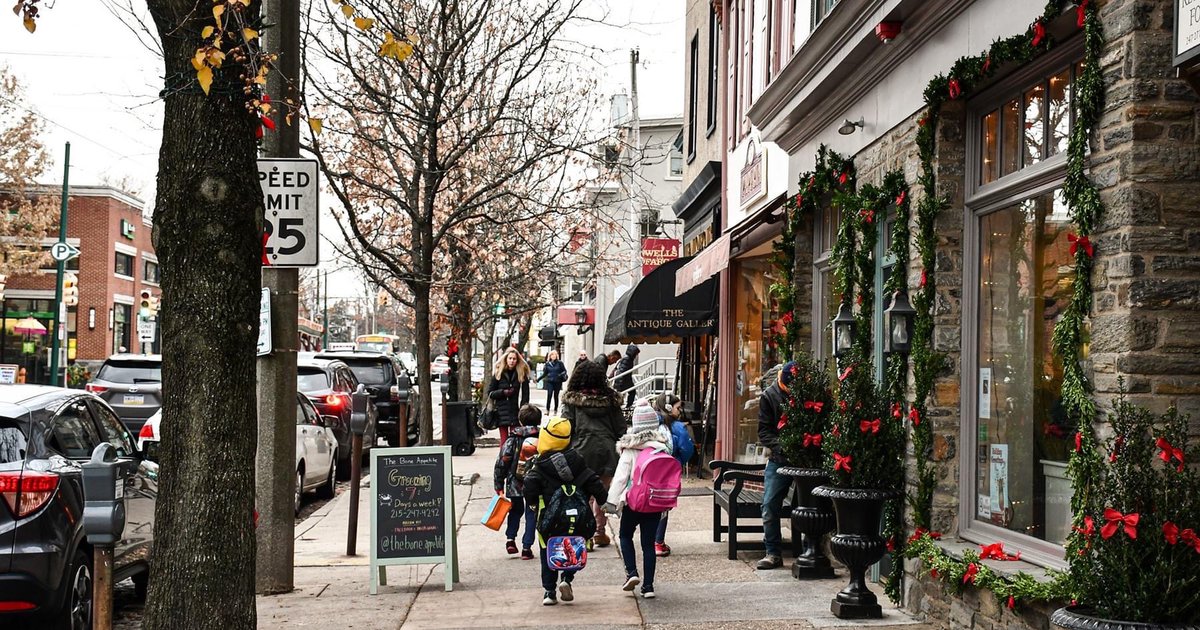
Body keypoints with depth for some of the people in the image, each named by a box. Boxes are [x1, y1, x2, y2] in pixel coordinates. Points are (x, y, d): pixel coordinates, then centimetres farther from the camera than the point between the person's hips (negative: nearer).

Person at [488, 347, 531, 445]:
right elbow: (490, 393, 7)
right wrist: (503, 392, -10)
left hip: (516, 411, 0)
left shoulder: (522, 374, 4)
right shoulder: (498, 373, 5)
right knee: (504, 440, 2)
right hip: (502, 412, 1)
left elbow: (525, 395, 2)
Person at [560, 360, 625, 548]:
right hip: (607, 450, 2)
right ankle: (600, 532, 18)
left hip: (582, 450, -2)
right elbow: (620, 427, 9)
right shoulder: (610, 398, 8)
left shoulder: (572, 399, 1)